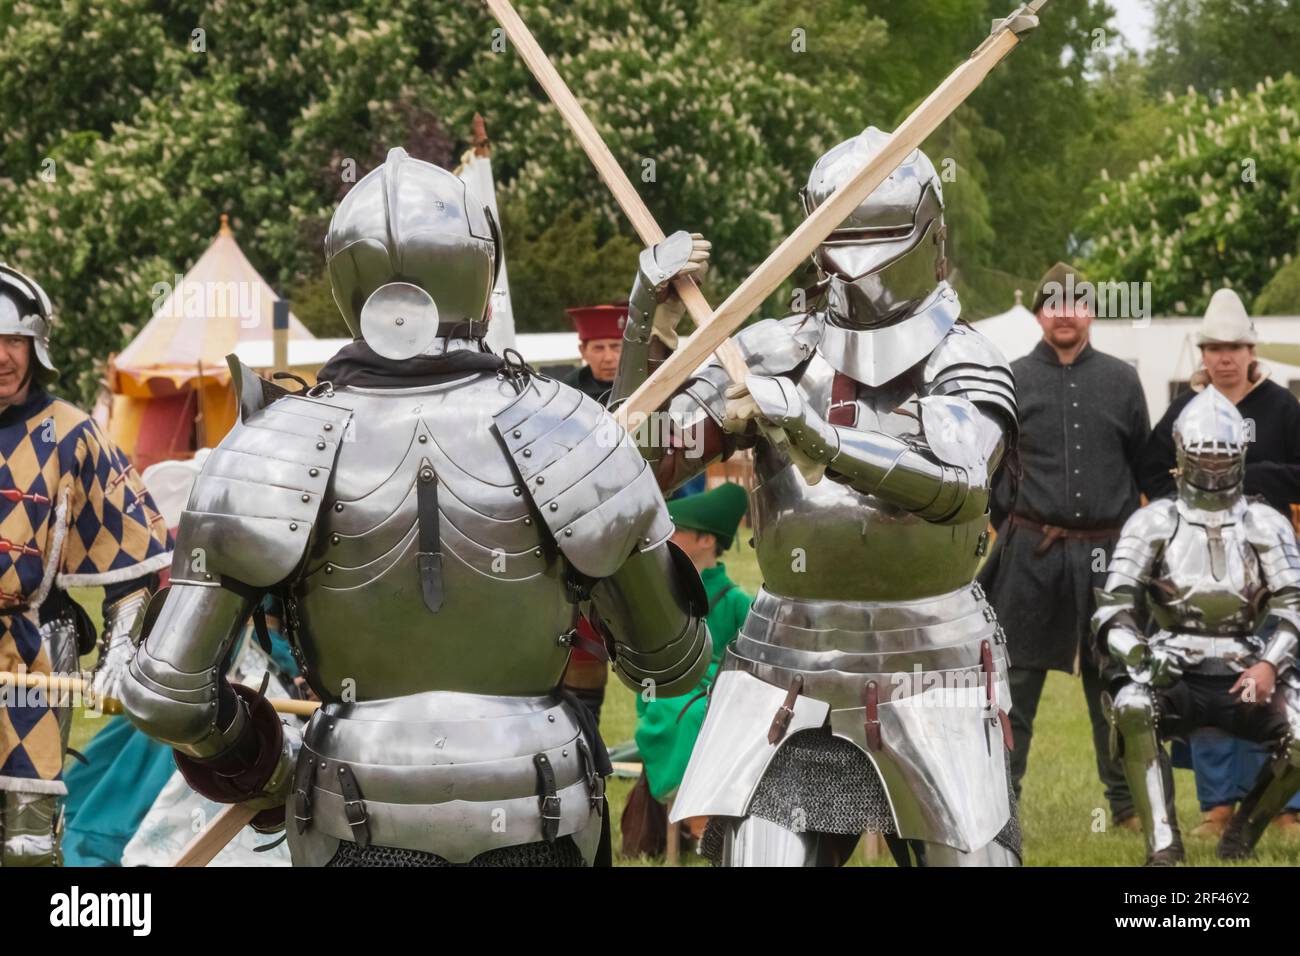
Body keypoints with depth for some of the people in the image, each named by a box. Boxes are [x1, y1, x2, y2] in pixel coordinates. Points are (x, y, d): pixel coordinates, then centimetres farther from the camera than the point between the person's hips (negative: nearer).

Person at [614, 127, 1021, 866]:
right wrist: (651, 326, -12)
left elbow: (954, 482, -24)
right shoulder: (774, 355, 4)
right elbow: (646, 461, 1)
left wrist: (812, 429, -33)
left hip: (927, 675, -2)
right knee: (752, 853, -2)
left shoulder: (964, 364, -4)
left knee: (969, 855, 3)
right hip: (791, 674, 2)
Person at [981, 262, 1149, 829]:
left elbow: (1142, 464, 13)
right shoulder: (1012, 380, 4)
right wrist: (1010, 524, 3)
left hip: (1105, 551, 1)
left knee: (1112, 677, 8)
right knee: (1015, 676, 1)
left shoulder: (1121, 380, 8)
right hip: (1031, 552, -1)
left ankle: (1126, 802, 16)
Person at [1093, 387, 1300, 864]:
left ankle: (1244, 828, 3)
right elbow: (1113, 606, -2)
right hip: (1174, 674, -1)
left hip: (1245, 675, 1)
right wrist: (1137, 656, -23)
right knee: (1132, 708, -35)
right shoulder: (1152, 524, 6)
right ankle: (1163, 847, -30)